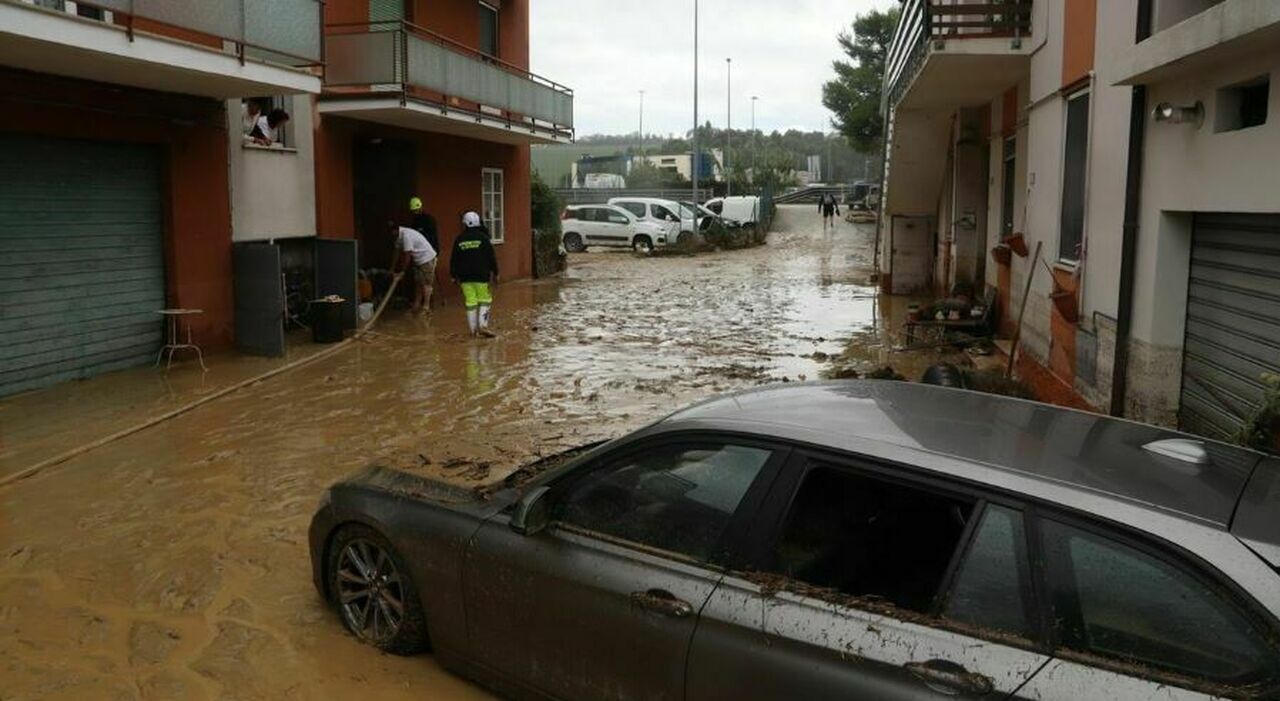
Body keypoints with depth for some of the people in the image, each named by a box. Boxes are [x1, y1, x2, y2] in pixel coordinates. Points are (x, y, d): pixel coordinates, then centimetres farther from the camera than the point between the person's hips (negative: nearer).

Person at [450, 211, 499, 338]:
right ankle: (483, 325, -9)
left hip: (465, 277, 3)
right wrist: (495, 272, 5)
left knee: (470, 302, 6)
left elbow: (454, 260, 8)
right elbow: (491, 257, -4)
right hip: (481, 276, -2)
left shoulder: (459, 240, 4)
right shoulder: (483, 238, -4)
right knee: (484, 300, 5)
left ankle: (473, 329, 9)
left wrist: (454, 275, 17)